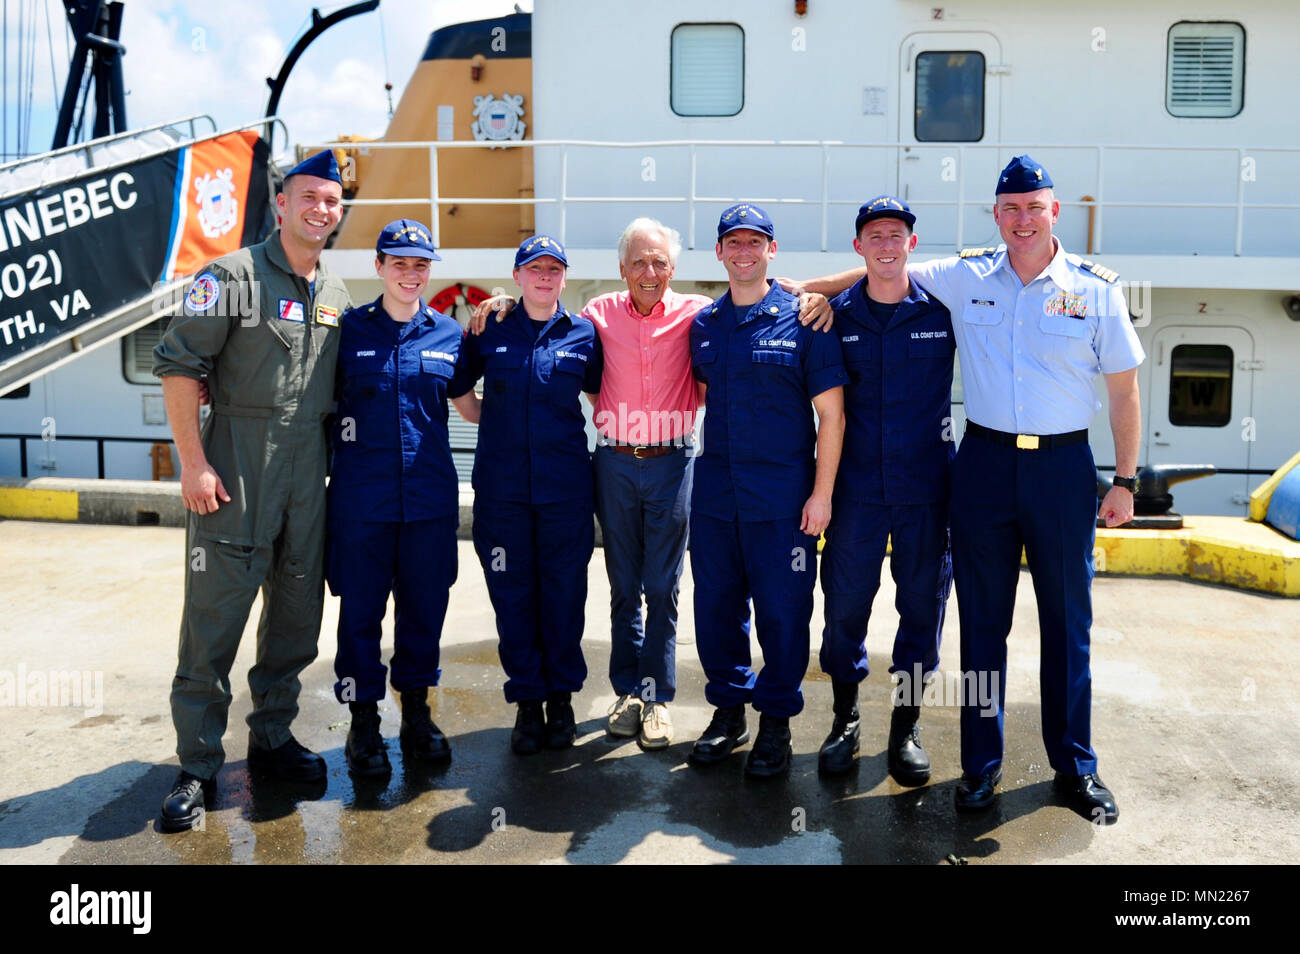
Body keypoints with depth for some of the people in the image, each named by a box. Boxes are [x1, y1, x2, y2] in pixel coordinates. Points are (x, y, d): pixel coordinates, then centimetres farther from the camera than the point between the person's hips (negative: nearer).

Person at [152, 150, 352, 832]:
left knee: (298, 610, 11)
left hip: (308, 470, 6)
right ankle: (198, 766, 9)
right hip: (235, 468, -5)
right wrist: (193, 462, -14)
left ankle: (272, 737, 28)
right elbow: (178, 365, -9)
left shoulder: (336, 294, 13)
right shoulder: (231, 276, -5)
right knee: (216, 611, -3)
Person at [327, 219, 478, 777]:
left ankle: (417, 713, 27)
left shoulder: (448, 333, 8)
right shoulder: (348, 329, 3)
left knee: (425, 605, 10)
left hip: (430, 497, 2)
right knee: (360, 609, 4)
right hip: (361, 495, -2)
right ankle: (363, 720, 20)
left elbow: (468, 404, 18)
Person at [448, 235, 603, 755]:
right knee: (512, 592, 4)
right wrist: (479, 413, 9)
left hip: (566, 485, 0)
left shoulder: (583, 334, 5)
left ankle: (561, 696, 20)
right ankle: (527, 700, 17)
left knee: (564, 591, 4)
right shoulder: (489, 331, 6)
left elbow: (597, 390, 20)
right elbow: (455, 386, 19)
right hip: (502, 487, 1)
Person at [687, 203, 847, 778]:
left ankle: (776, 721, 20)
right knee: (716, 604, 11)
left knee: (782, 610, 3)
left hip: (782, 494, -4)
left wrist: (822, 493, -9)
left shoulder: (802, 319, -5)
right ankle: (728, 709, 29)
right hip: (715, 492, 4)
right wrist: (716, 459, 12)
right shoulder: (703, 325, 8)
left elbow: (831, 413, -5)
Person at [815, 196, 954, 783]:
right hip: (856, 484, 0)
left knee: (922, 601, 7)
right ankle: (845, 718, 23)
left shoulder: (943, 310, -1)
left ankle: (907, 724, 24)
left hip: (926, 482, 0)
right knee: (845, 600, 5)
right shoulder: (837, 314, 2)